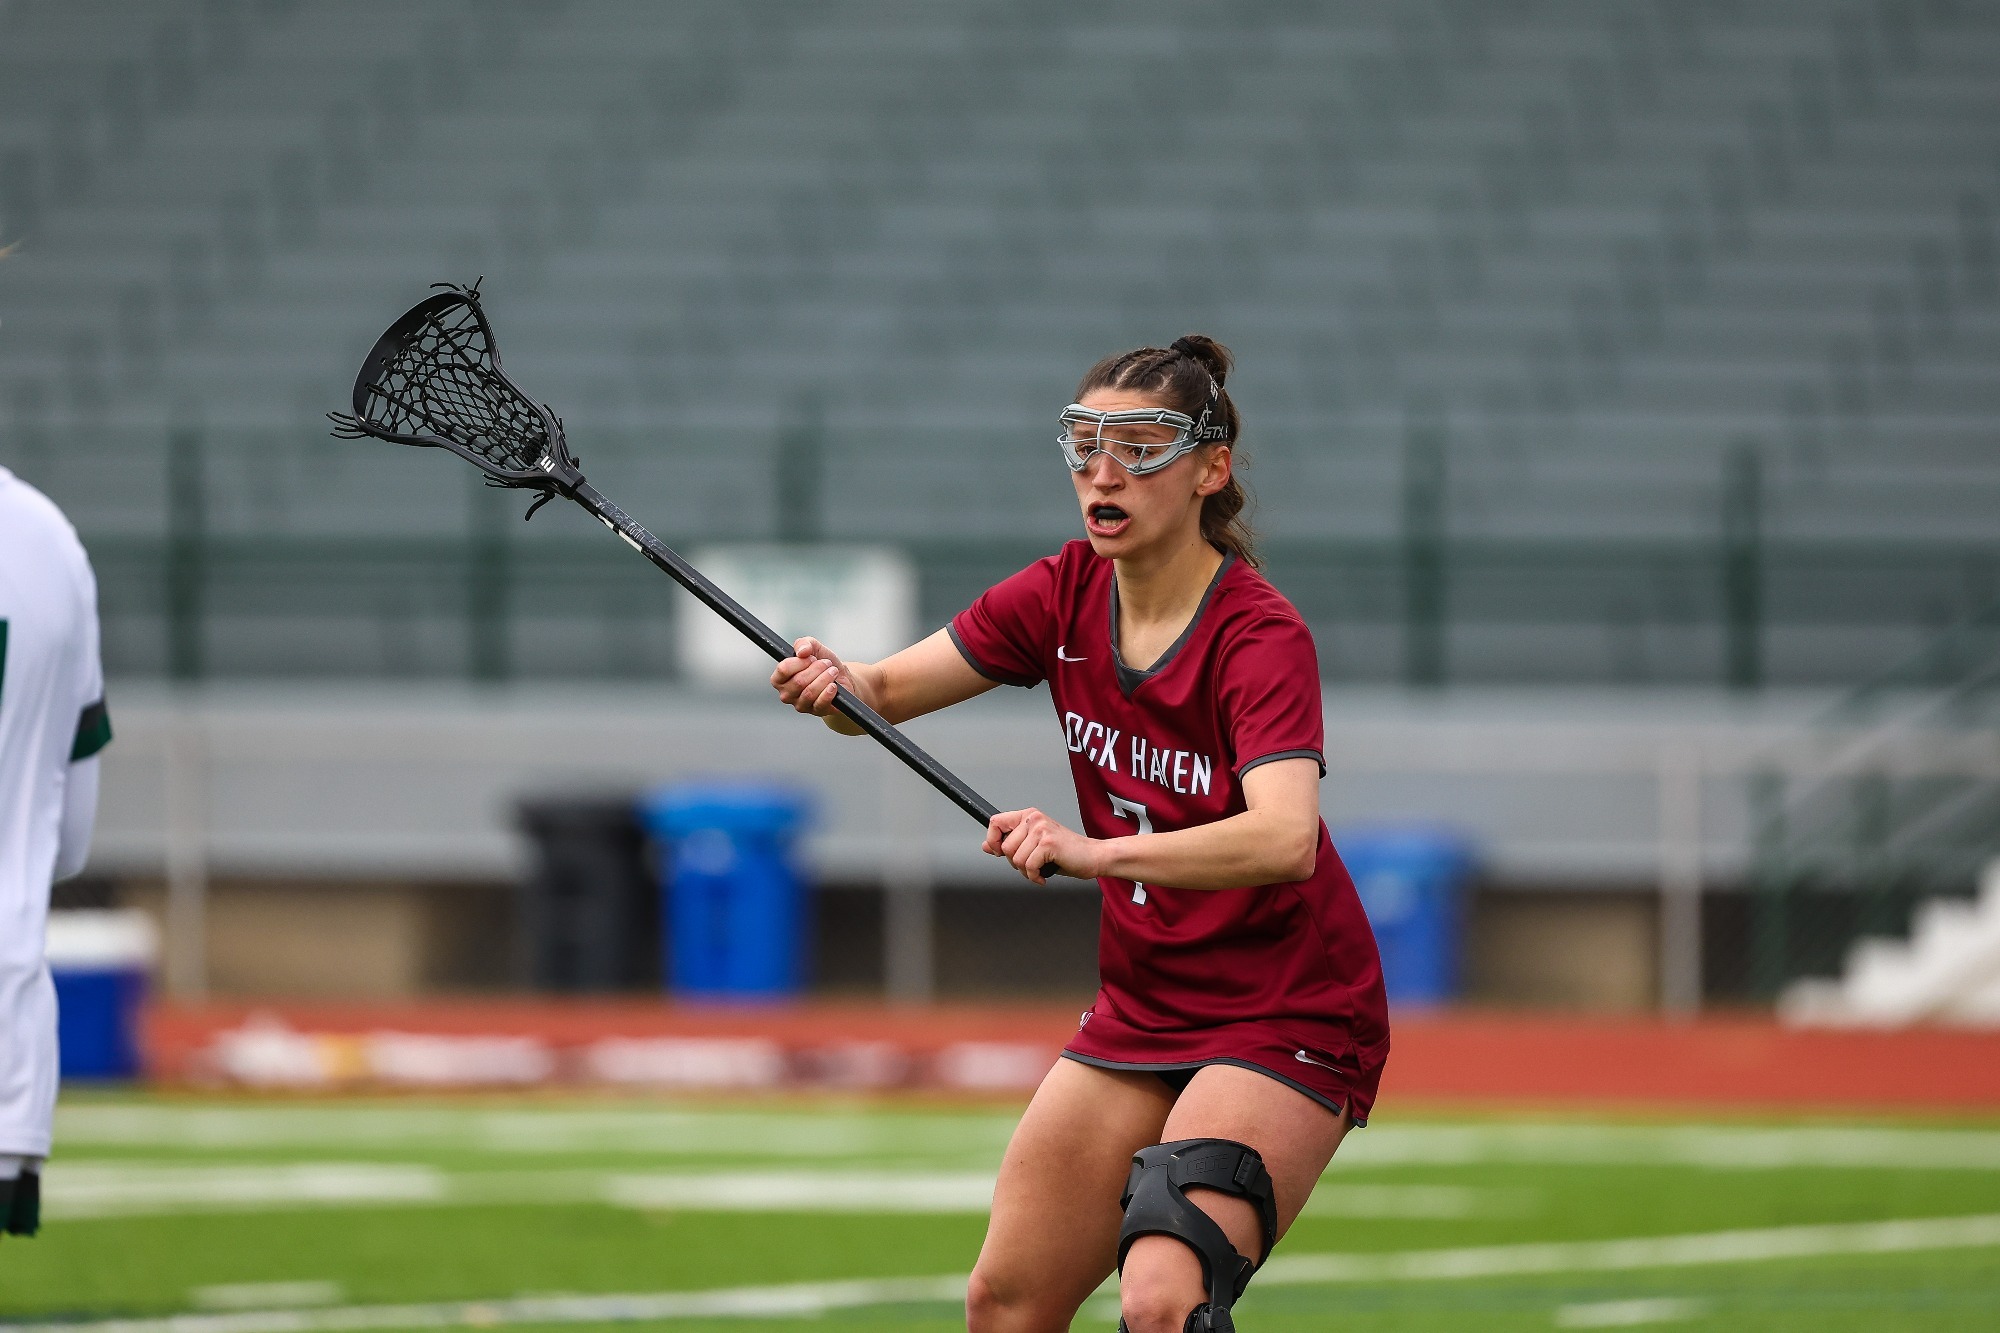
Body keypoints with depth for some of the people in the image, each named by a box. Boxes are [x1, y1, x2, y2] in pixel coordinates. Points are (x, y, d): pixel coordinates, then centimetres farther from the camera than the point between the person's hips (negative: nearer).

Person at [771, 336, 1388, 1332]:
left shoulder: (1260, 637, -21)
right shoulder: (1067, 595, -1)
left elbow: (1284, 838, -38)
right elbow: (885, 692, 1)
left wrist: (1097, 851, -50)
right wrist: (834, 683, -23)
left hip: (1286, 1022, -7)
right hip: (1140, 1014, 7)